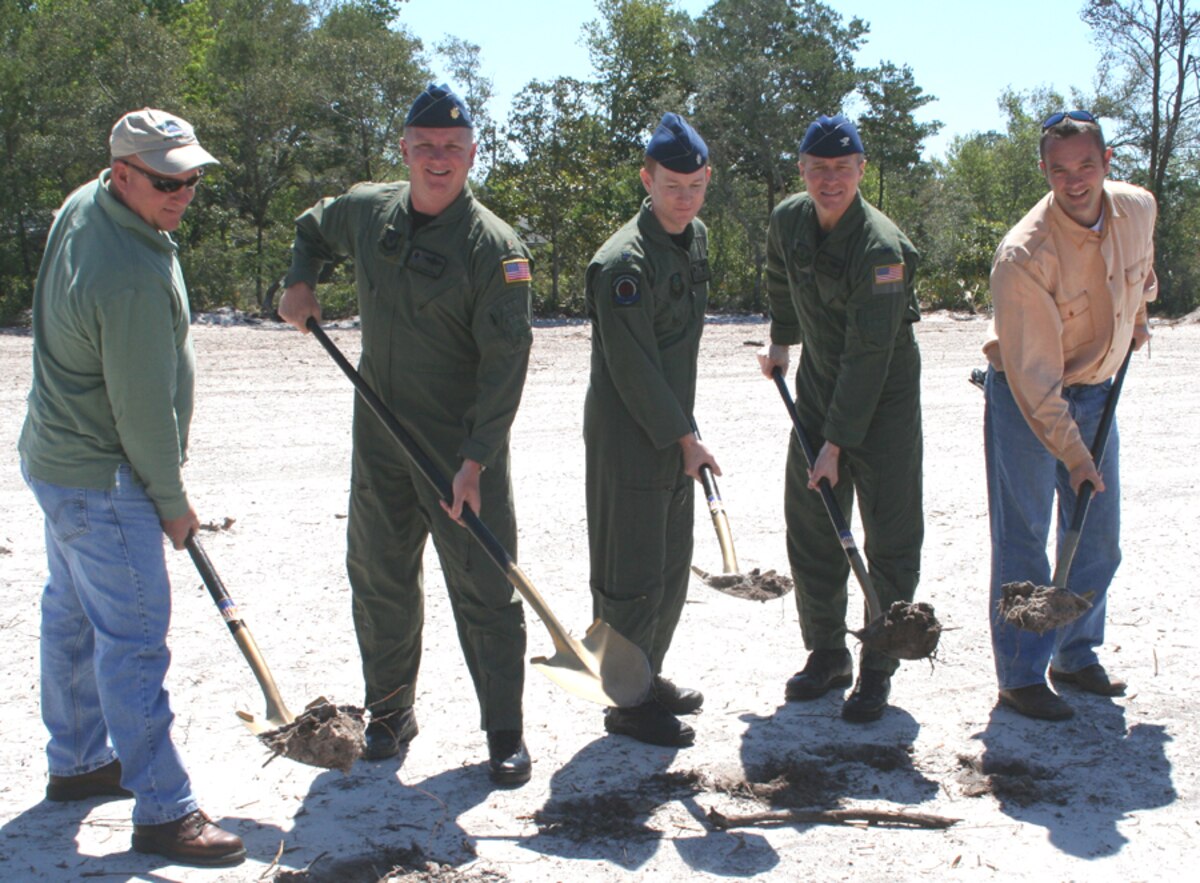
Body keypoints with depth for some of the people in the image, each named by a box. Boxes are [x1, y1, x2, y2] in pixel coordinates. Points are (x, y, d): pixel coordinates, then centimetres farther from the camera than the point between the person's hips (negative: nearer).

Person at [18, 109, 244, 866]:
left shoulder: (84, 205, 3)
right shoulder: (133, 277, -29)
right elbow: (143, 408, -22)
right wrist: (173, 501, -8)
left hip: (59, 456, 11)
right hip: (102, 479, -11)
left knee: (72, 613, 21)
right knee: (134, 637, -6)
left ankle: (78, 761, 37)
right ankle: (164, 810, 1)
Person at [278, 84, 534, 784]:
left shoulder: (494, 246, -14)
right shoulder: (368, 211, 4)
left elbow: (506, 363, -18)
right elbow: (314, 229, 28)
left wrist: (475, 461, -22)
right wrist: (301, 283, 8)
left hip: (464, 446, -5)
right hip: (379, 438, 5)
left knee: (485, 593, 0)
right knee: (379, 579, 14)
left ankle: (506, 736, 15)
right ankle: (390, 713, 32)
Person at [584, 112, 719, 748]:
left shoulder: (696, 239, 8)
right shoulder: (625, 262, -21)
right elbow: (632, 372, -21)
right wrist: (686, 440, -15)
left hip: (672, 437, 9)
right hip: (628, 440, -9)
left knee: (672, 566, 18)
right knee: (632, 576, 0)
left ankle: (649, 678, 33)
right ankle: (627, 704, 13)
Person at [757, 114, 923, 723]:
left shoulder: (882, 247, -25)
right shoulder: (788, 221, -4)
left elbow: (868, 356, -27)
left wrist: (837, 443, -26)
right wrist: (780, 343, 27)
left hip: (883, 397, -6)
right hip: (817, 385, 6)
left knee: (890, 536, -3)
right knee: (810, 529, 7)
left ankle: (878, 669, 8)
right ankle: (827, 654, 21)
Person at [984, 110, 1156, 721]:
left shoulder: (1138, 209, -8)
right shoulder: (1023, 254, -28)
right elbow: (1032, 374, -27)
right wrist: (1072, 454, -27)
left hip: (1097, 390, 6)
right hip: (1024, 401, -6)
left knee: (1098, 541, 11)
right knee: (1023, 540, -4)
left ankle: (1075, 654, 28)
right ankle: (1020, 675, 8)